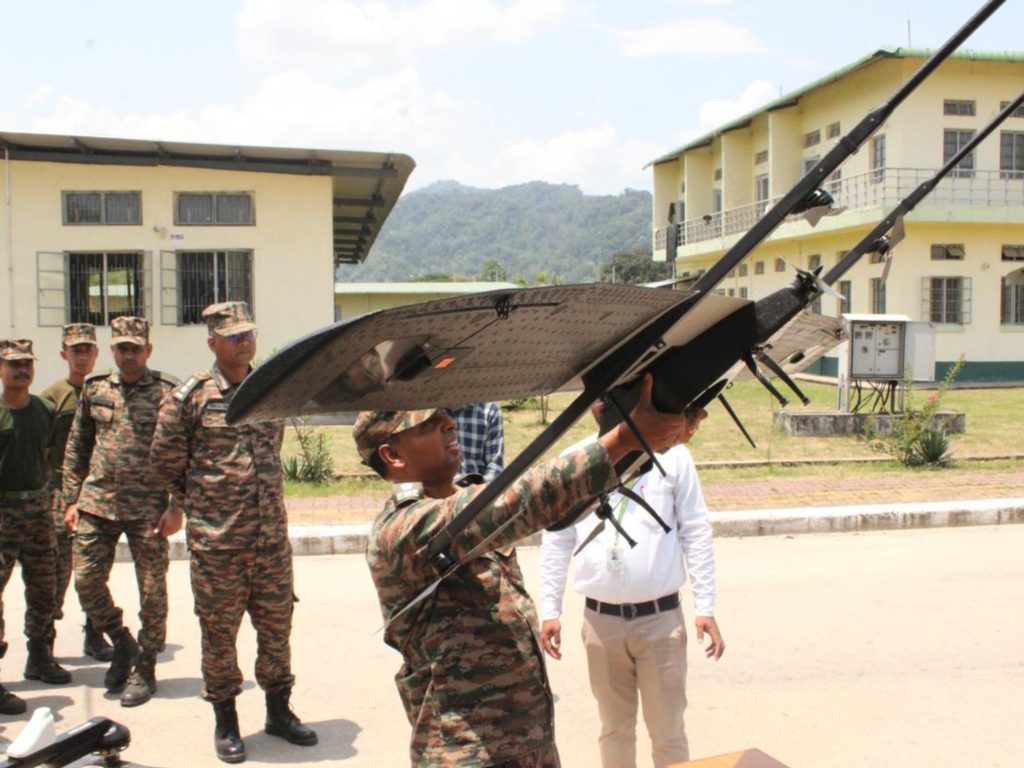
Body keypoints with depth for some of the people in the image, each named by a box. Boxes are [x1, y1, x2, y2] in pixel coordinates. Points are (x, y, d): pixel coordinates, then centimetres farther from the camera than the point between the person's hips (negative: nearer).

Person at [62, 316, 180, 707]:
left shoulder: (168, 391, -4)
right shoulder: (94, 388, 8)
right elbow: (76, 448, 13)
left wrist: (177, 506, -10)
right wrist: (71, 499, 8)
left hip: (149, 509, -4)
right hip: (97, 504, 4)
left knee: (152, 590, 3)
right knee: (86, 580, 4)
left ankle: (145, 668, 20)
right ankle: (122, 642, 28)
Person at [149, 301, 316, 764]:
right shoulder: (191, 396, -6)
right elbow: (164, 463, 1)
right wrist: (202, 502, 8)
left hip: (272, 535, 4)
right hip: (216, 541, -4)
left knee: (277, 626, 12)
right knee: (219, 631, 7)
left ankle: (279, 710, 29)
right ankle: (225, 722, 24)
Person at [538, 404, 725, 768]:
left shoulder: (673, 456, -3)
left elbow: (695, 532, 1)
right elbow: (557, 537, 6)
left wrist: (705, 607, -2)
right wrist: (550, 609, 4)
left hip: (660, 617, -1)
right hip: (600, 619, 2)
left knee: (668, 732, 4)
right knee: (615, 727, 15)